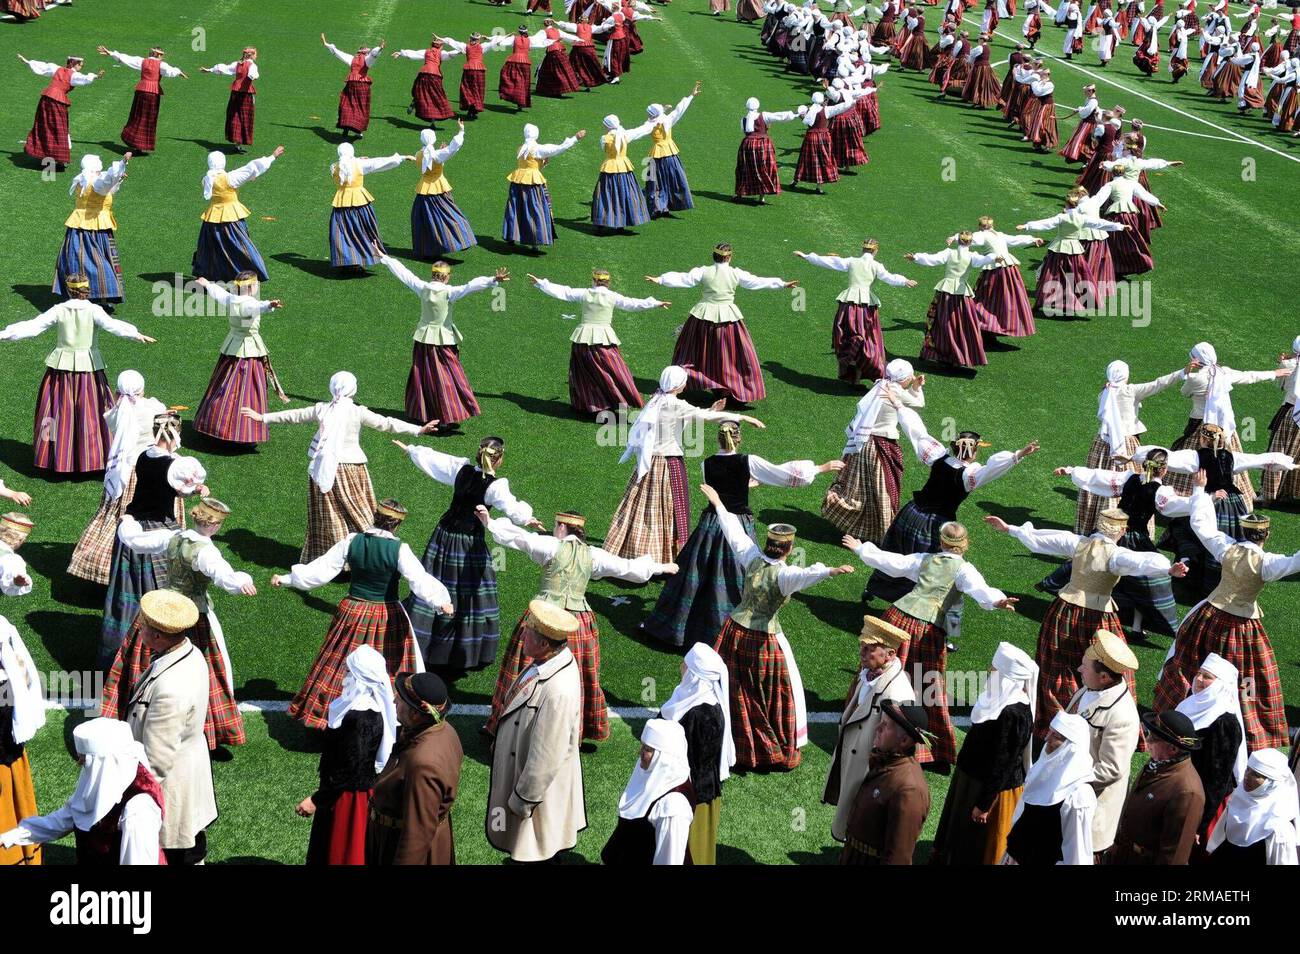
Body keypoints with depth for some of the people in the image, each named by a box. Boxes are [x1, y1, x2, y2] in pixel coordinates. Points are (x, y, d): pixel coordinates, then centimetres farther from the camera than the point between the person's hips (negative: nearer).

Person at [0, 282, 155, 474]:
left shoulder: (58, 310, -3)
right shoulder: (93, 310, -8)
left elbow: (32, 326, -4)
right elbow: (111, 324, -24)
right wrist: (136, 334, -33)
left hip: (61, 367, 1)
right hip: (89, 366, -1)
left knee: (60, 411, 10)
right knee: (90, 413, 5)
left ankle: (58, 459, 15)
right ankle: (92, 458, 10)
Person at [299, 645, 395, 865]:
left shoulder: (358, 719, -31)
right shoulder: (378, 708, -4)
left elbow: (350, 770, -27)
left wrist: (317, 800, -19)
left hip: (348, 797, -8)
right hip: (366, 791, 8)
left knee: (339, 854, 10)